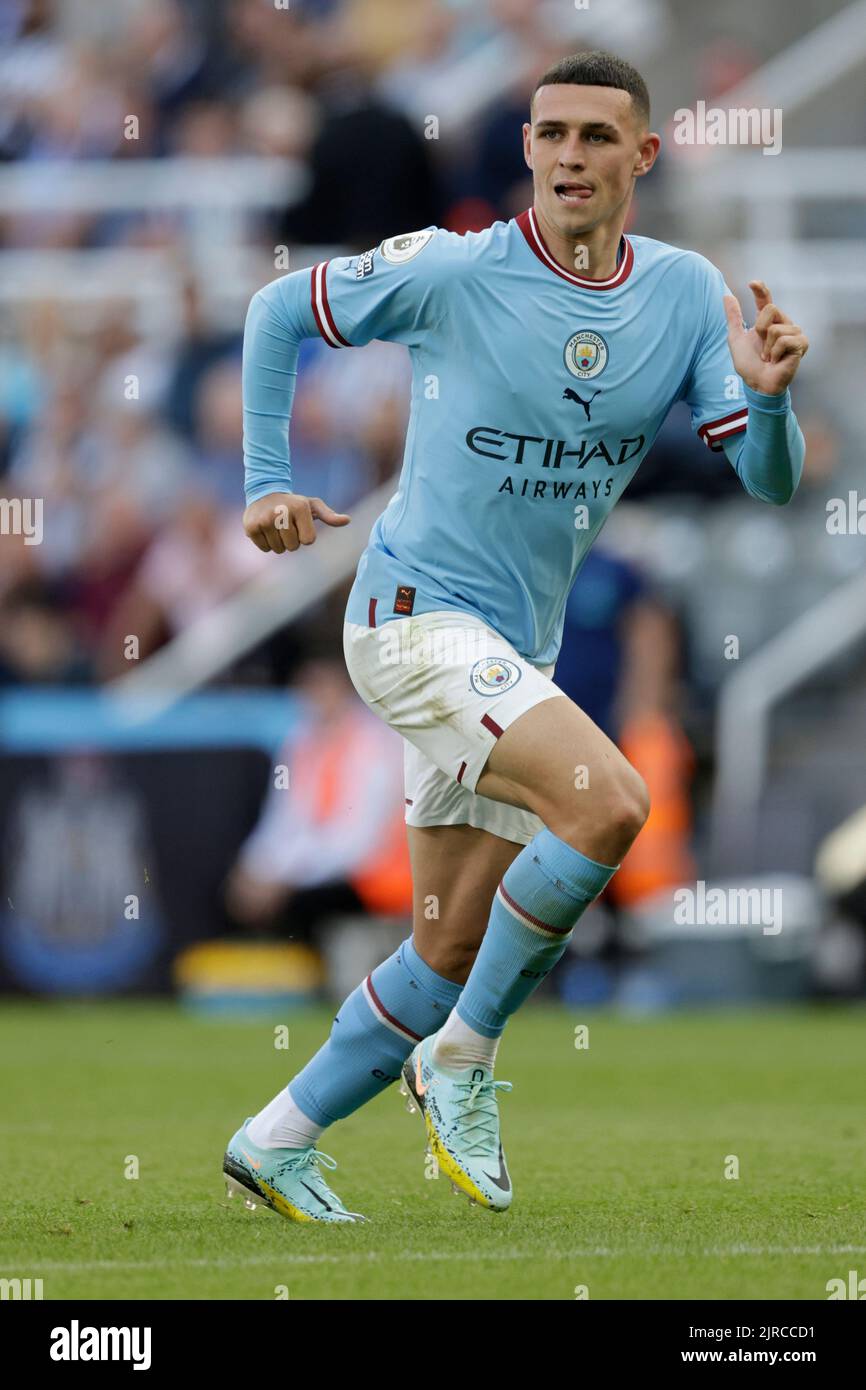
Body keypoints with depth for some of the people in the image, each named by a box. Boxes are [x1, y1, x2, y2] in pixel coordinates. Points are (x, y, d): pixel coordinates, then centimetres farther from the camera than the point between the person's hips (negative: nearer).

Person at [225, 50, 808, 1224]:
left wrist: (766, 394, -24)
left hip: (518, 655, 6)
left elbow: (771, 482, -3)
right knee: (609, 800, -27)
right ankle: (464, 1056, -10)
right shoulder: (451, 274, -11)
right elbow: (279, 311, 5)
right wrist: (267, 483, -1)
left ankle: (279, 1141, 25)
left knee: (452, 956, 9)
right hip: (418, 620, -6)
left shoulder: (686, 295, 1)